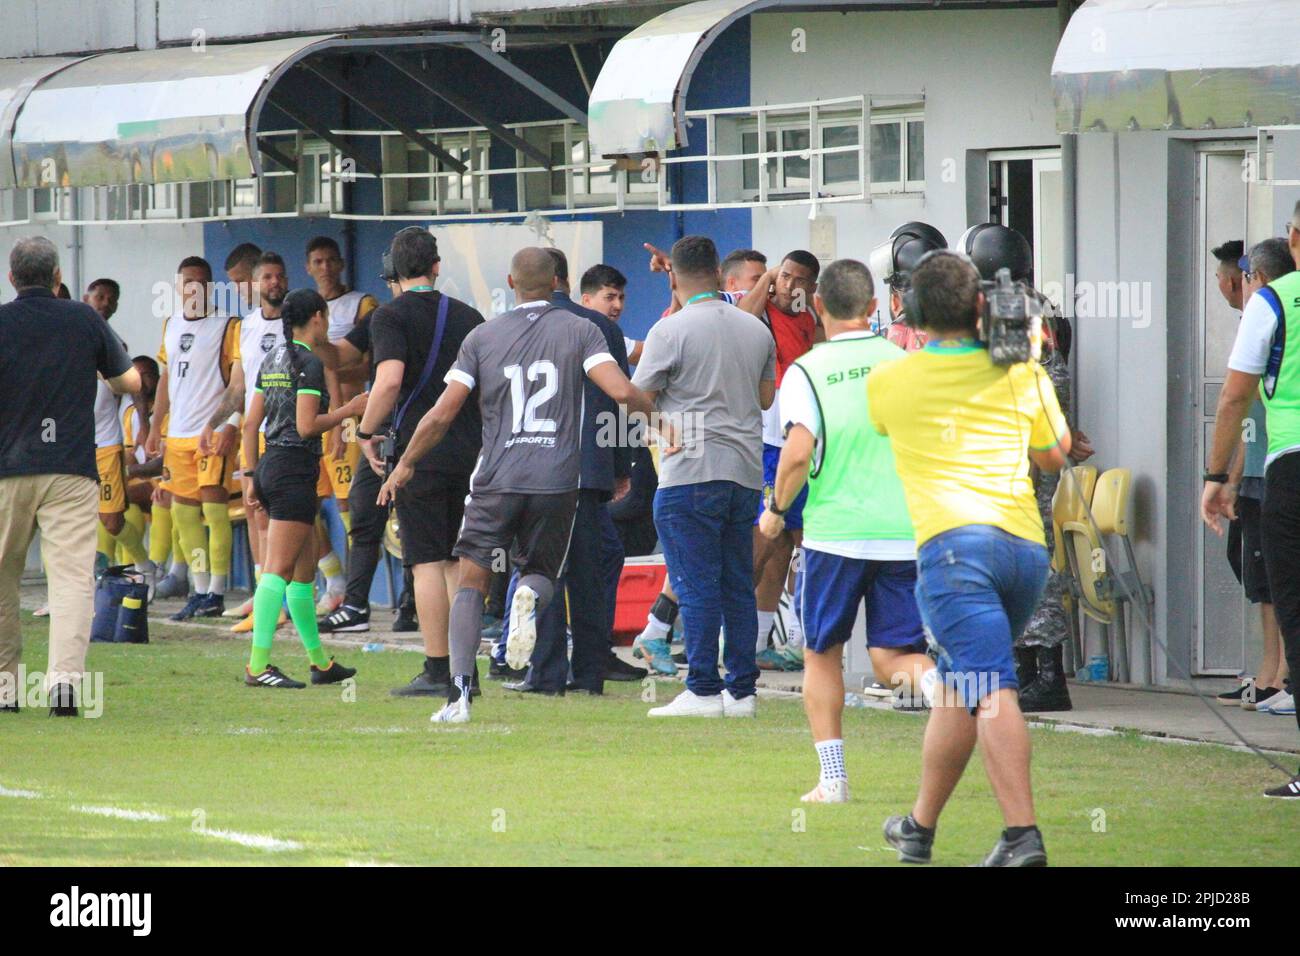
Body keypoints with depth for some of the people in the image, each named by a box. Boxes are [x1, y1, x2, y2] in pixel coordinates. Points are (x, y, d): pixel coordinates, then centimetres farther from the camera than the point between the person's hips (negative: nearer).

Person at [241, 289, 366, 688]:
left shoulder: (272, 361, 14)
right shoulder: (309, 363, -11)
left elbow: (250, 423, 15)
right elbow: (307, 426, -17)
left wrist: (254, 478, 19)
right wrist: (349, 410, -5)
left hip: (270, 465, 9)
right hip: (296, 470, -9)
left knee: (305, 571, 16)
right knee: (279, 570, -12)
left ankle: (320, 662, 23)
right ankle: (258, 665, -17)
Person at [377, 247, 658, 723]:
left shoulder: (481, 336, 5)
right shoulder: (580, 331, 2)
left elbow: (441, 415, 3)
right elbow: (622, 391, -10)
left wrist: (404, 465, 16)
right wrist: (659, 409, 11)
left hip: (497, 481, 0)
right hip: (558, 482, 0)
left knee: (471, 585, 6)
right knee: (541, 572, 19)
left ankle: (459, 692, -10)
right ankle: (530, 597, -20)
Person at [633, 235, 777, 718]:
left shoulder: (671, 330, -10)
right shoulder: (757, 330, 9)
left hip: (691, 473, -6)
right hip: (746, 470, 6)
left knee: (697, 586, -4)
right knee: (739, 585, 10)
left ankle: (703, 691, -5)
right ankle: (742, 689, 10)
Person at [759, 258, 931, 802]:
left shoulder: (806, 372, -5)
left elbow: (798, 454, -15)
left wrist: (776, 509, 2)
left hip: (835, 533, -2)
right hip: (906, 533, 2)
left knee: (822, 655, 14)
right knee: (892, 659, 5)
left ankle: (833, 778, 9)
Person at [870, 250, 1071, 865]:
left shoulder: (888, 382, 10)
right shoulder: (1022, 375, 14)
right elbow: (1054, 456, 28)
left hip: (953, 542, -4)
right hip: (1026, 544, 4)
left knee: (988, 690, -15)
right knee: (956, 685, 19)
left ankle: (1022, 835, -27)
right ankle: (921, 826, 28)